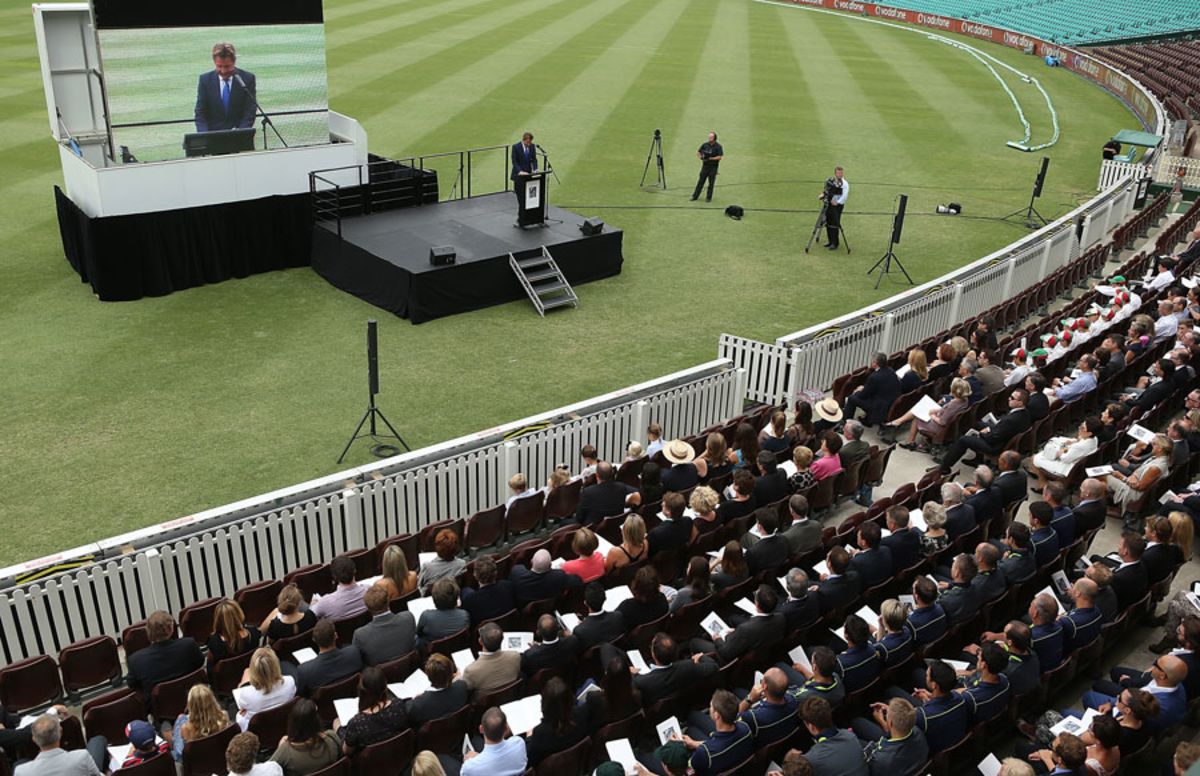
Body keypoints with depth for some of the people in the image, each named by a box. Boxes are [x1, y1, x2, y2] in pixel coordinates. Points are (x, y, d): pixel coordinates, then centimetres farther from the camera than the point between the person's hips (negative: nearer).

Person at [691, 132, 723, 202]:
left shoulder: (718, 146, -6)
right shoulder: (705, 144, 3)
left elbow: (720, 157, -13)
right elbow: (698, 152, 13)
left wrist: (711, 158, -21)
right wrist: (701, 157, -9)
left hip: (713, 167, -3)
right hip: (705, 166, 3)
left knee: (711, 183, 1)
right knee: (701, 181, 5)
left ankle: (709, 198, 10)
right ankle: (695, 196, 10)